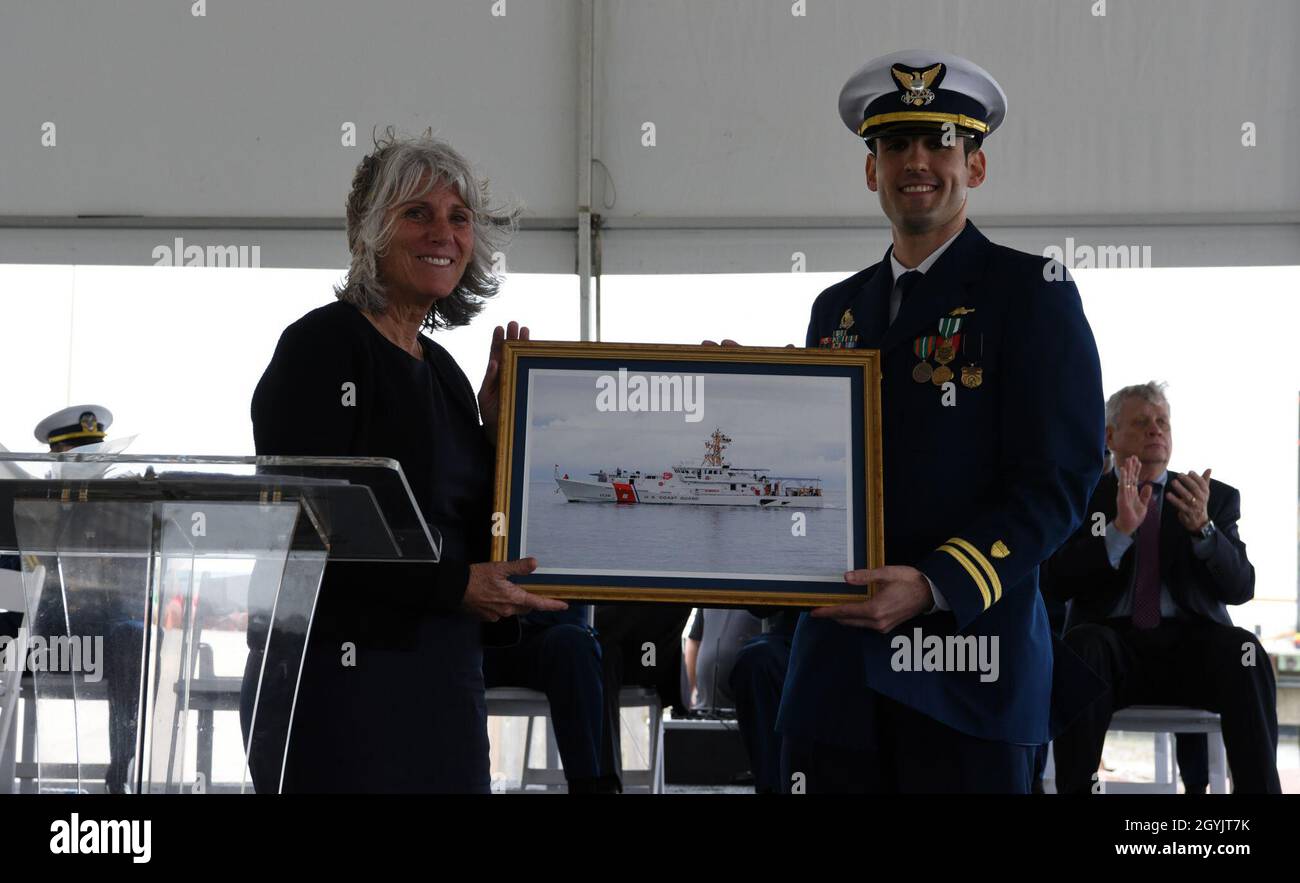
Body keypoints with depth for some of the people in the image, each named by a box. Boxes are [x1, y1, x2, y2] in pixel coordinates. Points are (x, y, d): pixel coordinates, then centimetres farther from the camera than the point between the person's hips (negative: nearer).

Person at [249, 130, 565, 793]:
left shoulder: (444, 370, 16)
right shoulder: (319, 345, -8)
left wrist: (496, 424, 5)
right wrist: (454, 586, -15)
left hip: (445, 678, 8)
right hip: (341, 680, -8)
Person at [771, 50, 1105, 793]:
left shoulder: (1031, 291, -1)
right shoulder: (838, 308, 17)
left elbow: (1059, 480, -9)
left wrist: (933, 587, -20)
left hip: (968, 661, -5)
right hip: (836, 668, 5)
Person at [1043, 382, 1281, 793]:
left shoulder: (1216, 497, 13)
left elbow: (1240, 587, 2)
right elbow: (1056, 582, -4)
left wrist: (1203, 527, -17)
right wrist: (1120, 529, -18)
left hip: (1191, 648, 1)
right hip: (1112, 641, -1)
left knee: (1242, 650, -32)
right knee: (1083, 645, -36)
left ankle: (1259, 787, -30)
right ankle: (1075, 788, -36)